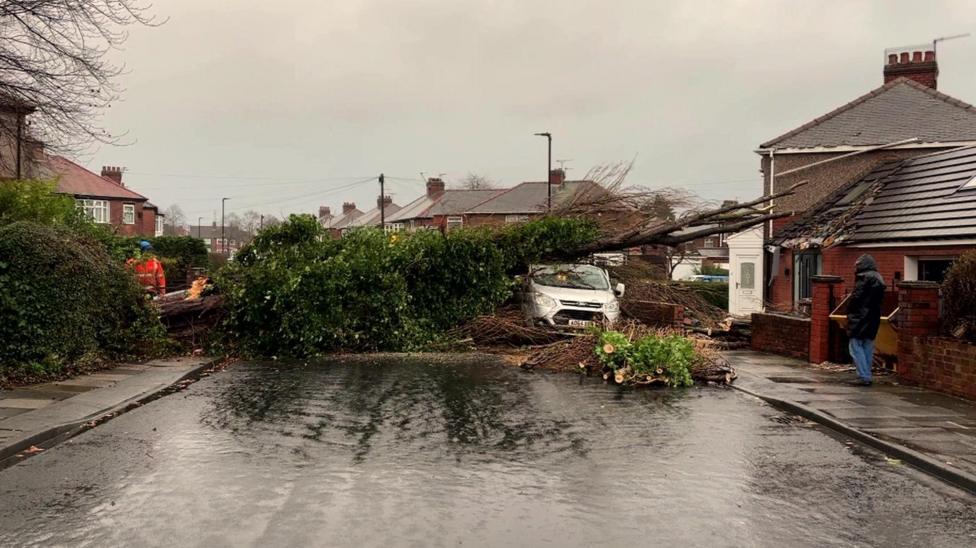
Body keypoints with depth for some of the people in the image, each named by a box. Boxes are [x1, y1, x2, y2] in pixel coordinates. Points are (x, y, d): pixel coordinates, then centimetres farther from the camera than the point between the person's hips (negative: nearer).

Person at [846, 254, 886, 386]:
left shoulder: (864, 278, -14)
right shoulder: (878, 278, 14)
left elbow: (856, 297, -17)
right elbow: (879, 299, 14)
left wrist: (849, 310, -2)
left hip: (860, 317, -9)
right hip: (873, 317, 9)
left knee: (855, 346, -5)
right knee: (868, 347, 12)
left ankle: (863, 377, -10)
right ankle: (867, 376, 14)